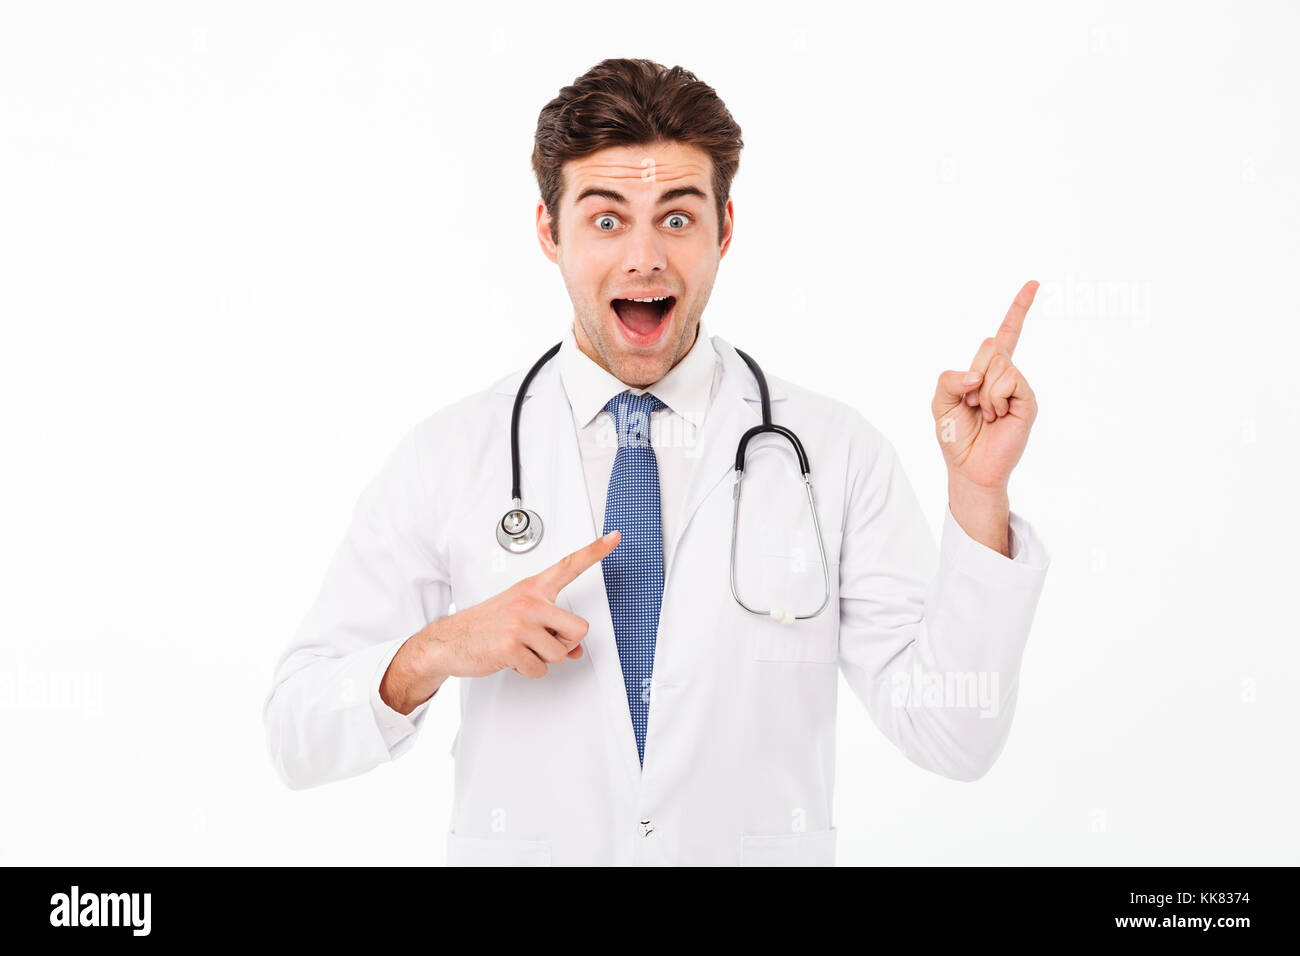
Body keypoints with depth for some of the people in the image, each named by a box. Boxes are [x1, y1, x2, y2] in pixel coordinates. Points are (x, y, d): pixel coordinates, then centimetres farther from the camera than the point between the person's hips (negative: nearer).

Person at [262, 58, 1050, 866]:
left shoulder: (837, 453, -6)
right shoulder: (448, 458, -5)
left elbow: (954, 739, -11)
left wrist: (978, 495, -19)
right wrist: (432, 654, -21)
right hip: (518, 849, 0)